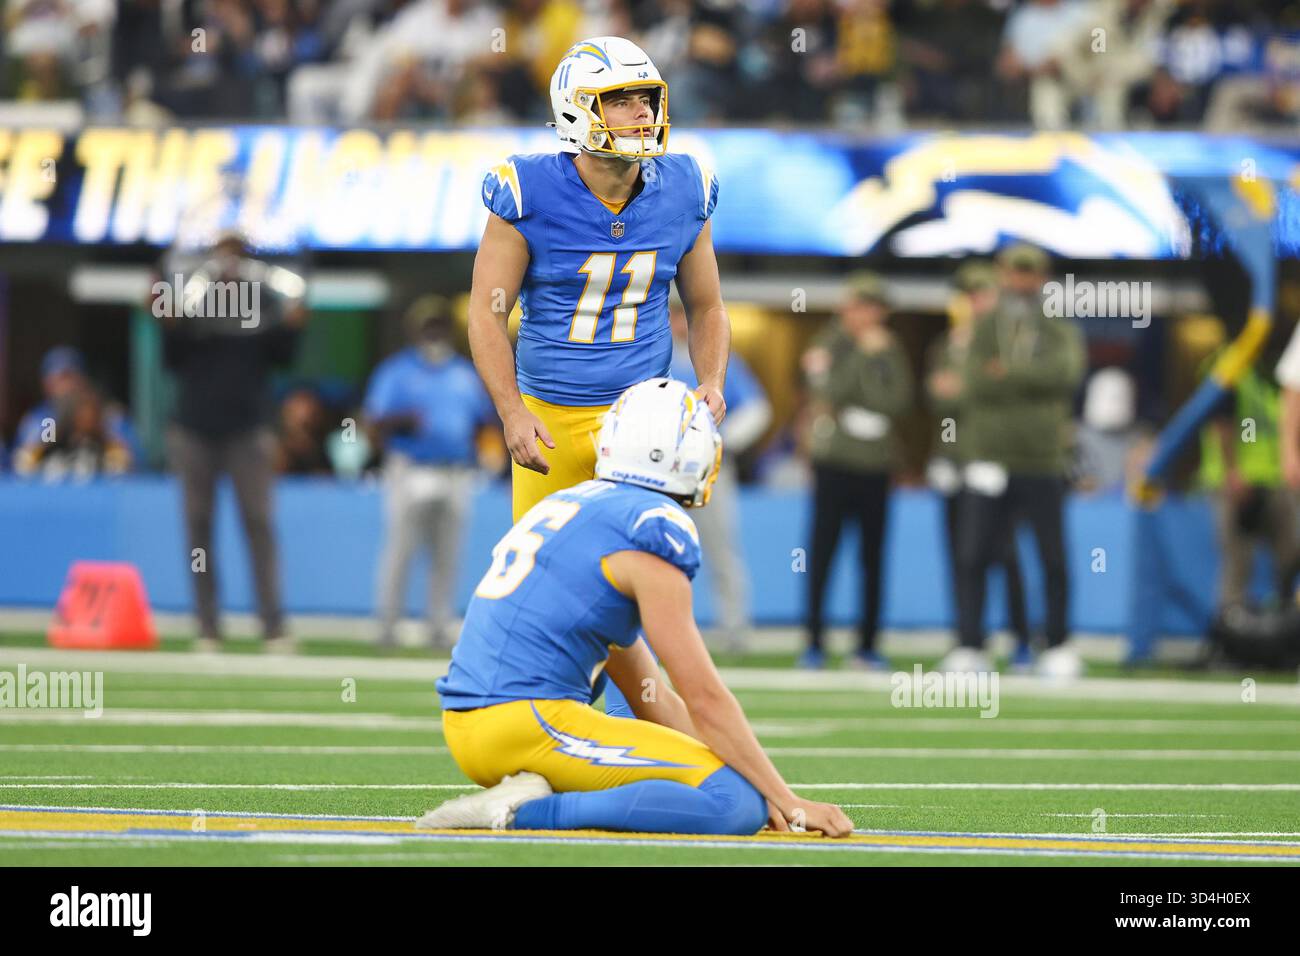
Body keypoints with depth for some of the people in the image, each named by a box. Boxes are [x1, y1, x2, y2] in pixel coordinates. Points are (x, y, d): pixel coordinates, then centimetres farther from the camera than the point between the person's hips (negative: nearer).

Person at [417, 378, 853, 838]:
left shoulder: (565, 507, 22)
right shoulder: (651, 529, -8)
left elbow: (650, 697, 24)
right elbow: (704, 698, -8)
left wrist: (761, 790, 21)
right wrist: (788, 802, -1)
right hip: (530, 722, -10)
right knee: (737, 804, -15)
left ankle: (527, 793, 4)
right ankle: (528, 811, -18)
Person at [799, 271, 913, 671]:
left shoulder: (891, 354, 8)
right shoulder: (832, 343, 3)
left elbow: (896, 402, -6)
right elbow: (833, 390, -12)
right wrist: (865, 355, -9)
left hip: (875, 464, 2)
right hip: (833, 461, -2)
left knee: (872, 558, 3)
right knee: (822, 552, -6)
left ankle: (867, 644, 9)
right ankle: (814, 641, -3)